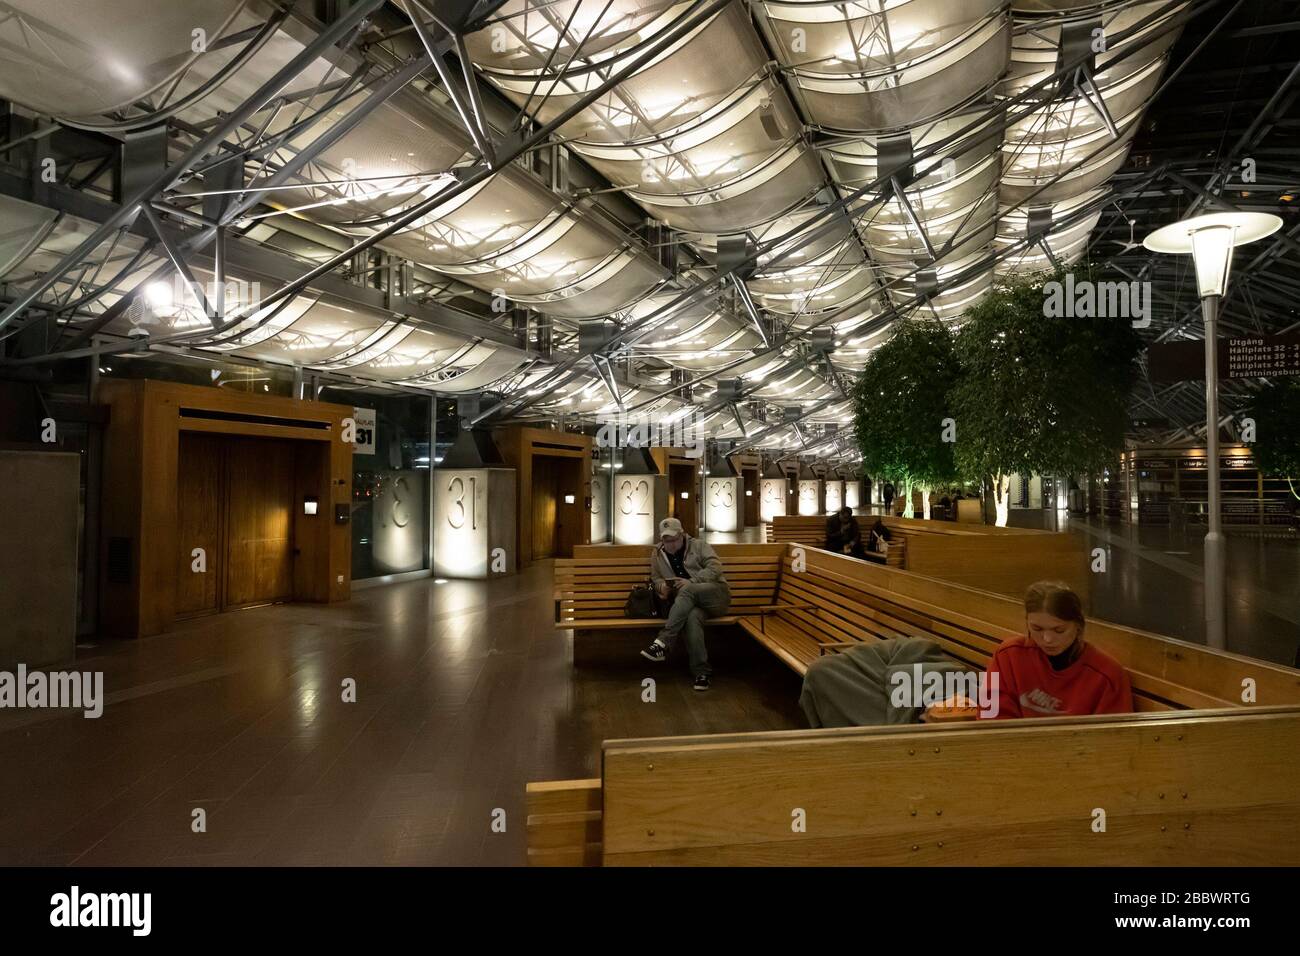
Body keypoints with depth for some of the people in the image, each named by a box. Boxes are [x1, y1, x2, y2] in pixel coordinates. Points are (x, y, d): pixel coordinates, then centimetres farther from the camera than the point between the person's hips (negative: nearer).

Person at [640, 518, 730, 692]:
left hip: (717, 594, -2)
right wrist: (662, 586, -2)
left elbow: (715, 568, -7)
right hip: (691, 601, 2)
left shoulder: (699, 546, 4)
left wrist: (691, 582, -21)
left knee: (687, 590, -36)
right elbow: (656, 578, 24)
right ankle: (701, 672, -36)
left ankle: (663, 643, -39)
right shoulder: (657, 555, 13)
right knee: (693, 616, -38)